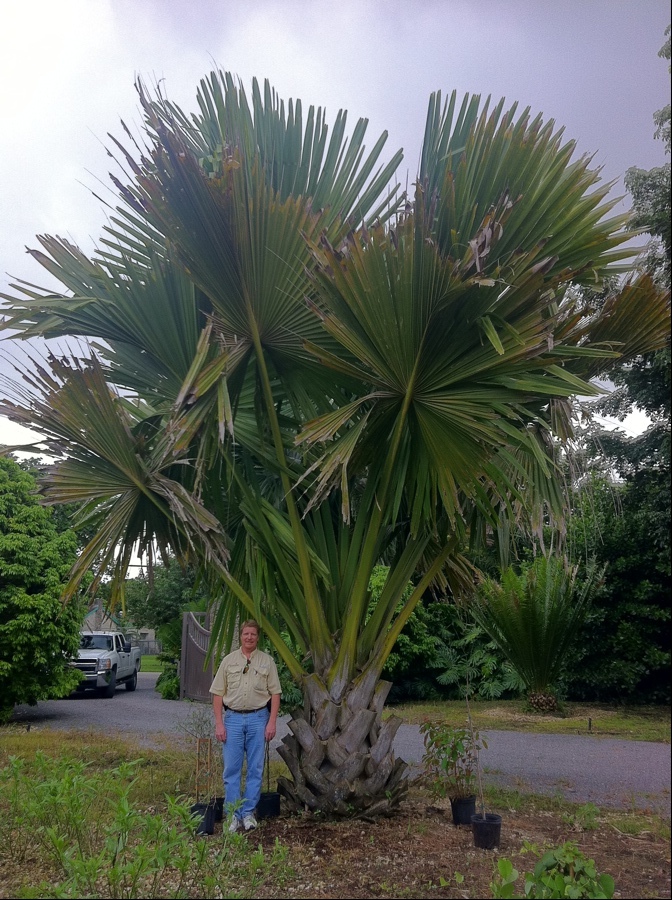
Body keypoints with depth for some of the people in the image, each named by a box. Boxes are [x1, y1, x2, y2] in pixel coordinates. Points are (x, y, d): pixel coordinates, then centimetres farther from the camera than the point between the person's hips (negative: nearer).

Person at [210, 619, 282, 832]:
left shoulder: (267, 661, 3)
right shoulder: (228, 660, 4)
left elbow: (275, 693, 2)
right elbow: (218, 694, 4)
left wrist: (272, 722, -6)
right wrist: (219, 723, -3)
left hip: (258, 718, 0)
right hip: (233, 718, 1)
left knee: (255, 769, 5)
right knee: (231, 769, 3)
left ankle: (248, 813, 16)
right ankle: (234, 814, 12)